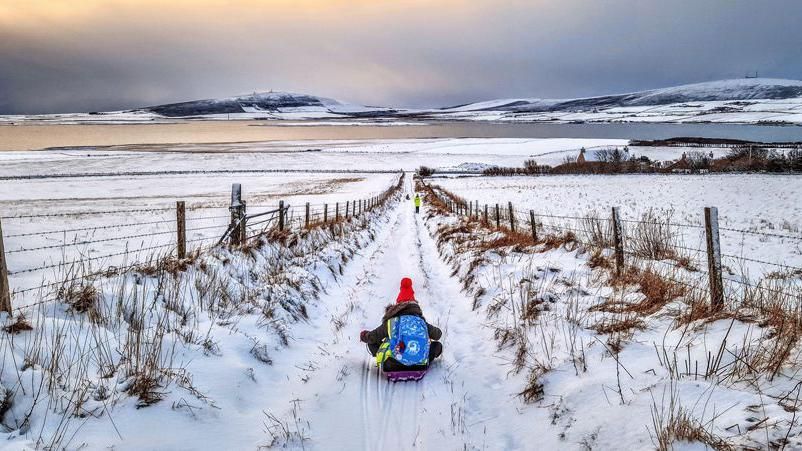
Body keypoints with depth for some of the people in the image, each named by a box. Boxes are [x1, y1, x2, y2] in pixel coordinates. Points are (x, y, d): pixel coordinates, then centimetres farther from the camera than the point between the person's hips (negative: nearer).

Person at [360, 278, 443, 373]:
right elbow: (438, 334, 21)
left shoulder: (390, 323, 0)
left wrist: (364, 335, 33)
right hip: (420, 365, 2)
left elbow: (371, 337, 8)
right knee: (438, 345, 22)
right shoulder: (421, 322, 5)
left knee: (371, 343, 20)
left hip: (392, 365, -1)